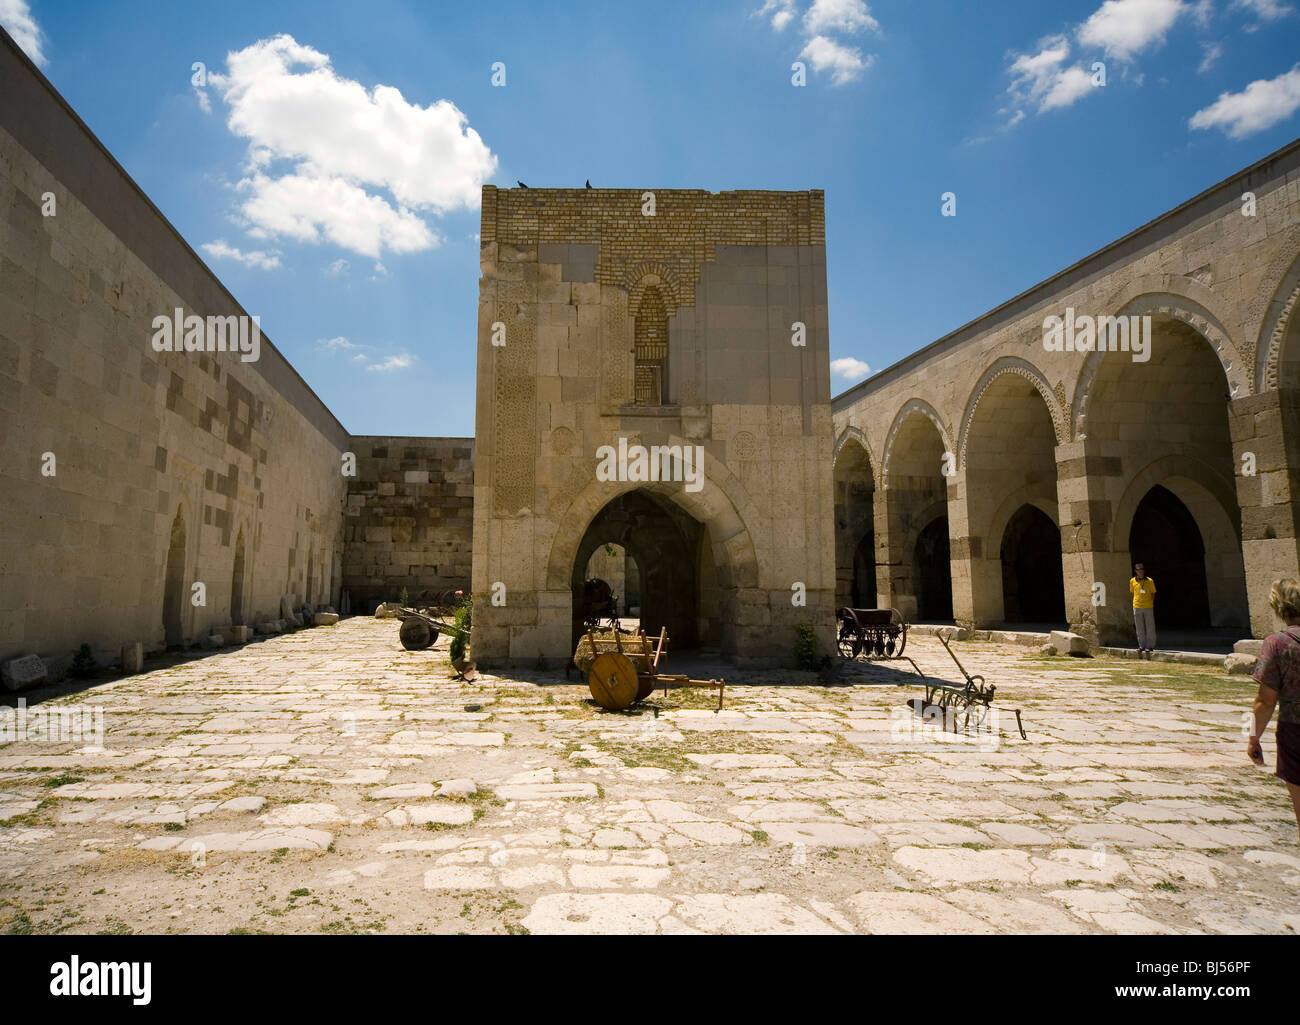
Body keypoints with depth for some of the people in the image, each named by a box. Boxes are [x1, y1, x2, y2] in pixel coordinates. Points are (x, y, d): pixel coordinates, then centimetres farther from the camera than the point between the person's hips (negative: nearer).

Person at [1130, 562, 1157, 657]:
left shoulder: (1150, 581, -1)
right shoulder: (1132, 581, 4)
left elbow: (1153, 593, 5)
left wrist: (1151, 602, -4)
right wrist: (1136, 601, 5)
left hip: (1148, 607, -2)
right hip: (1137, 607, 2)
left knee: (1150, 628, 2)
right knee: (1139, 628, 7)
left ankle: (1150, 646, 9)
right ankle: (1142, 646, 15)